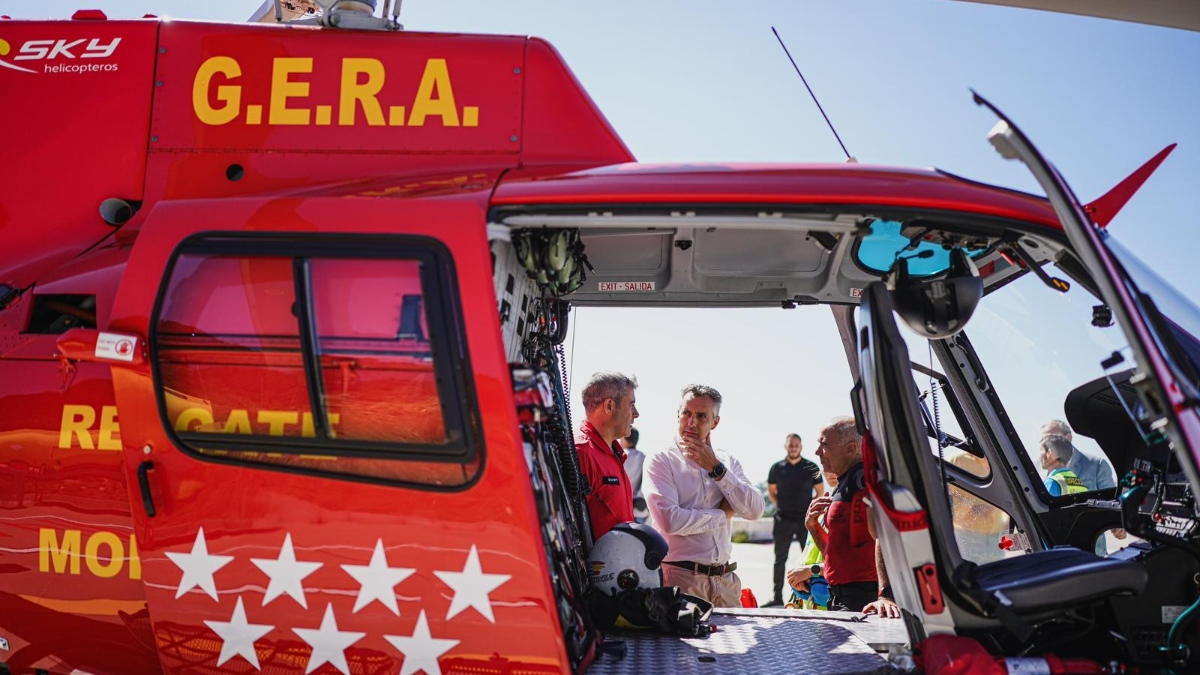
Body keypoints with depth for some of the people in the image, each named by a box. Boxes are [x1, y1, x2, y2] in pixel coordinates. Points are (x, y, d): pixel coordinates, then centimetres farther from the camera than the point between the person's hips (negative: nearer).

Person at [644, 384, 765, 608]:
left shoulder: (727, 461, 12)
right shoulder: (660, 461, -5)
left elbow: (755, 511, -2)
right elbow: (670, 521, -19)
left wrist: (716, 468, -7)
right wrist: (723, 515, -6)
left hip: (725, 580, 5)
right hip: (681, 578, -5)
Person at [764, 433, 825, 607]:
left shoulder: (811, 467, 1)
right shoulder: (777, 468, 5)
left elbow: (820, 492, 8)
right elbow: (771, 491, 15)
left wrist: (810, 508, 1)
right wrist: (781, 506, 5)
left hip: (806, 520, -1)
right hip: (783, 520, 1)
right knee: (780, 559, 5)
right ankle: (777, 597, 11)